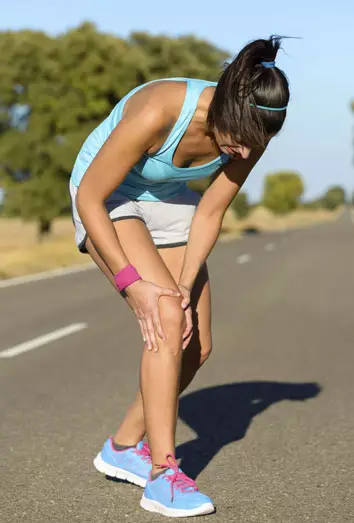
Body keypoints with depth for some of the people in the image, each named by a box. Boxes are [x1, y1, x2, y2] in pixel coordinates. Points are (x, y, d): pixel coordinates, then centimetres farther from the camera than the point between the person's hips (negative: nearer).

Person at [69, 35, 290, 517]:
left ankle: (124, 447, 19)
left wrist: (186, 285, -19)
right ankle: (163, 475, -18)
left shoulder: (249, 132, -21)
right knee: (168, 319, -25)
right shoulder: (157, 113, -38)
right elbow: (89, 198, -28)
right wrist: (134, 283, -30)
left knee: (196, 347, 0)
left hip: (167, 199, 6)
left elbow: (210, 214, -9)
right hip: (108, 197, -6)